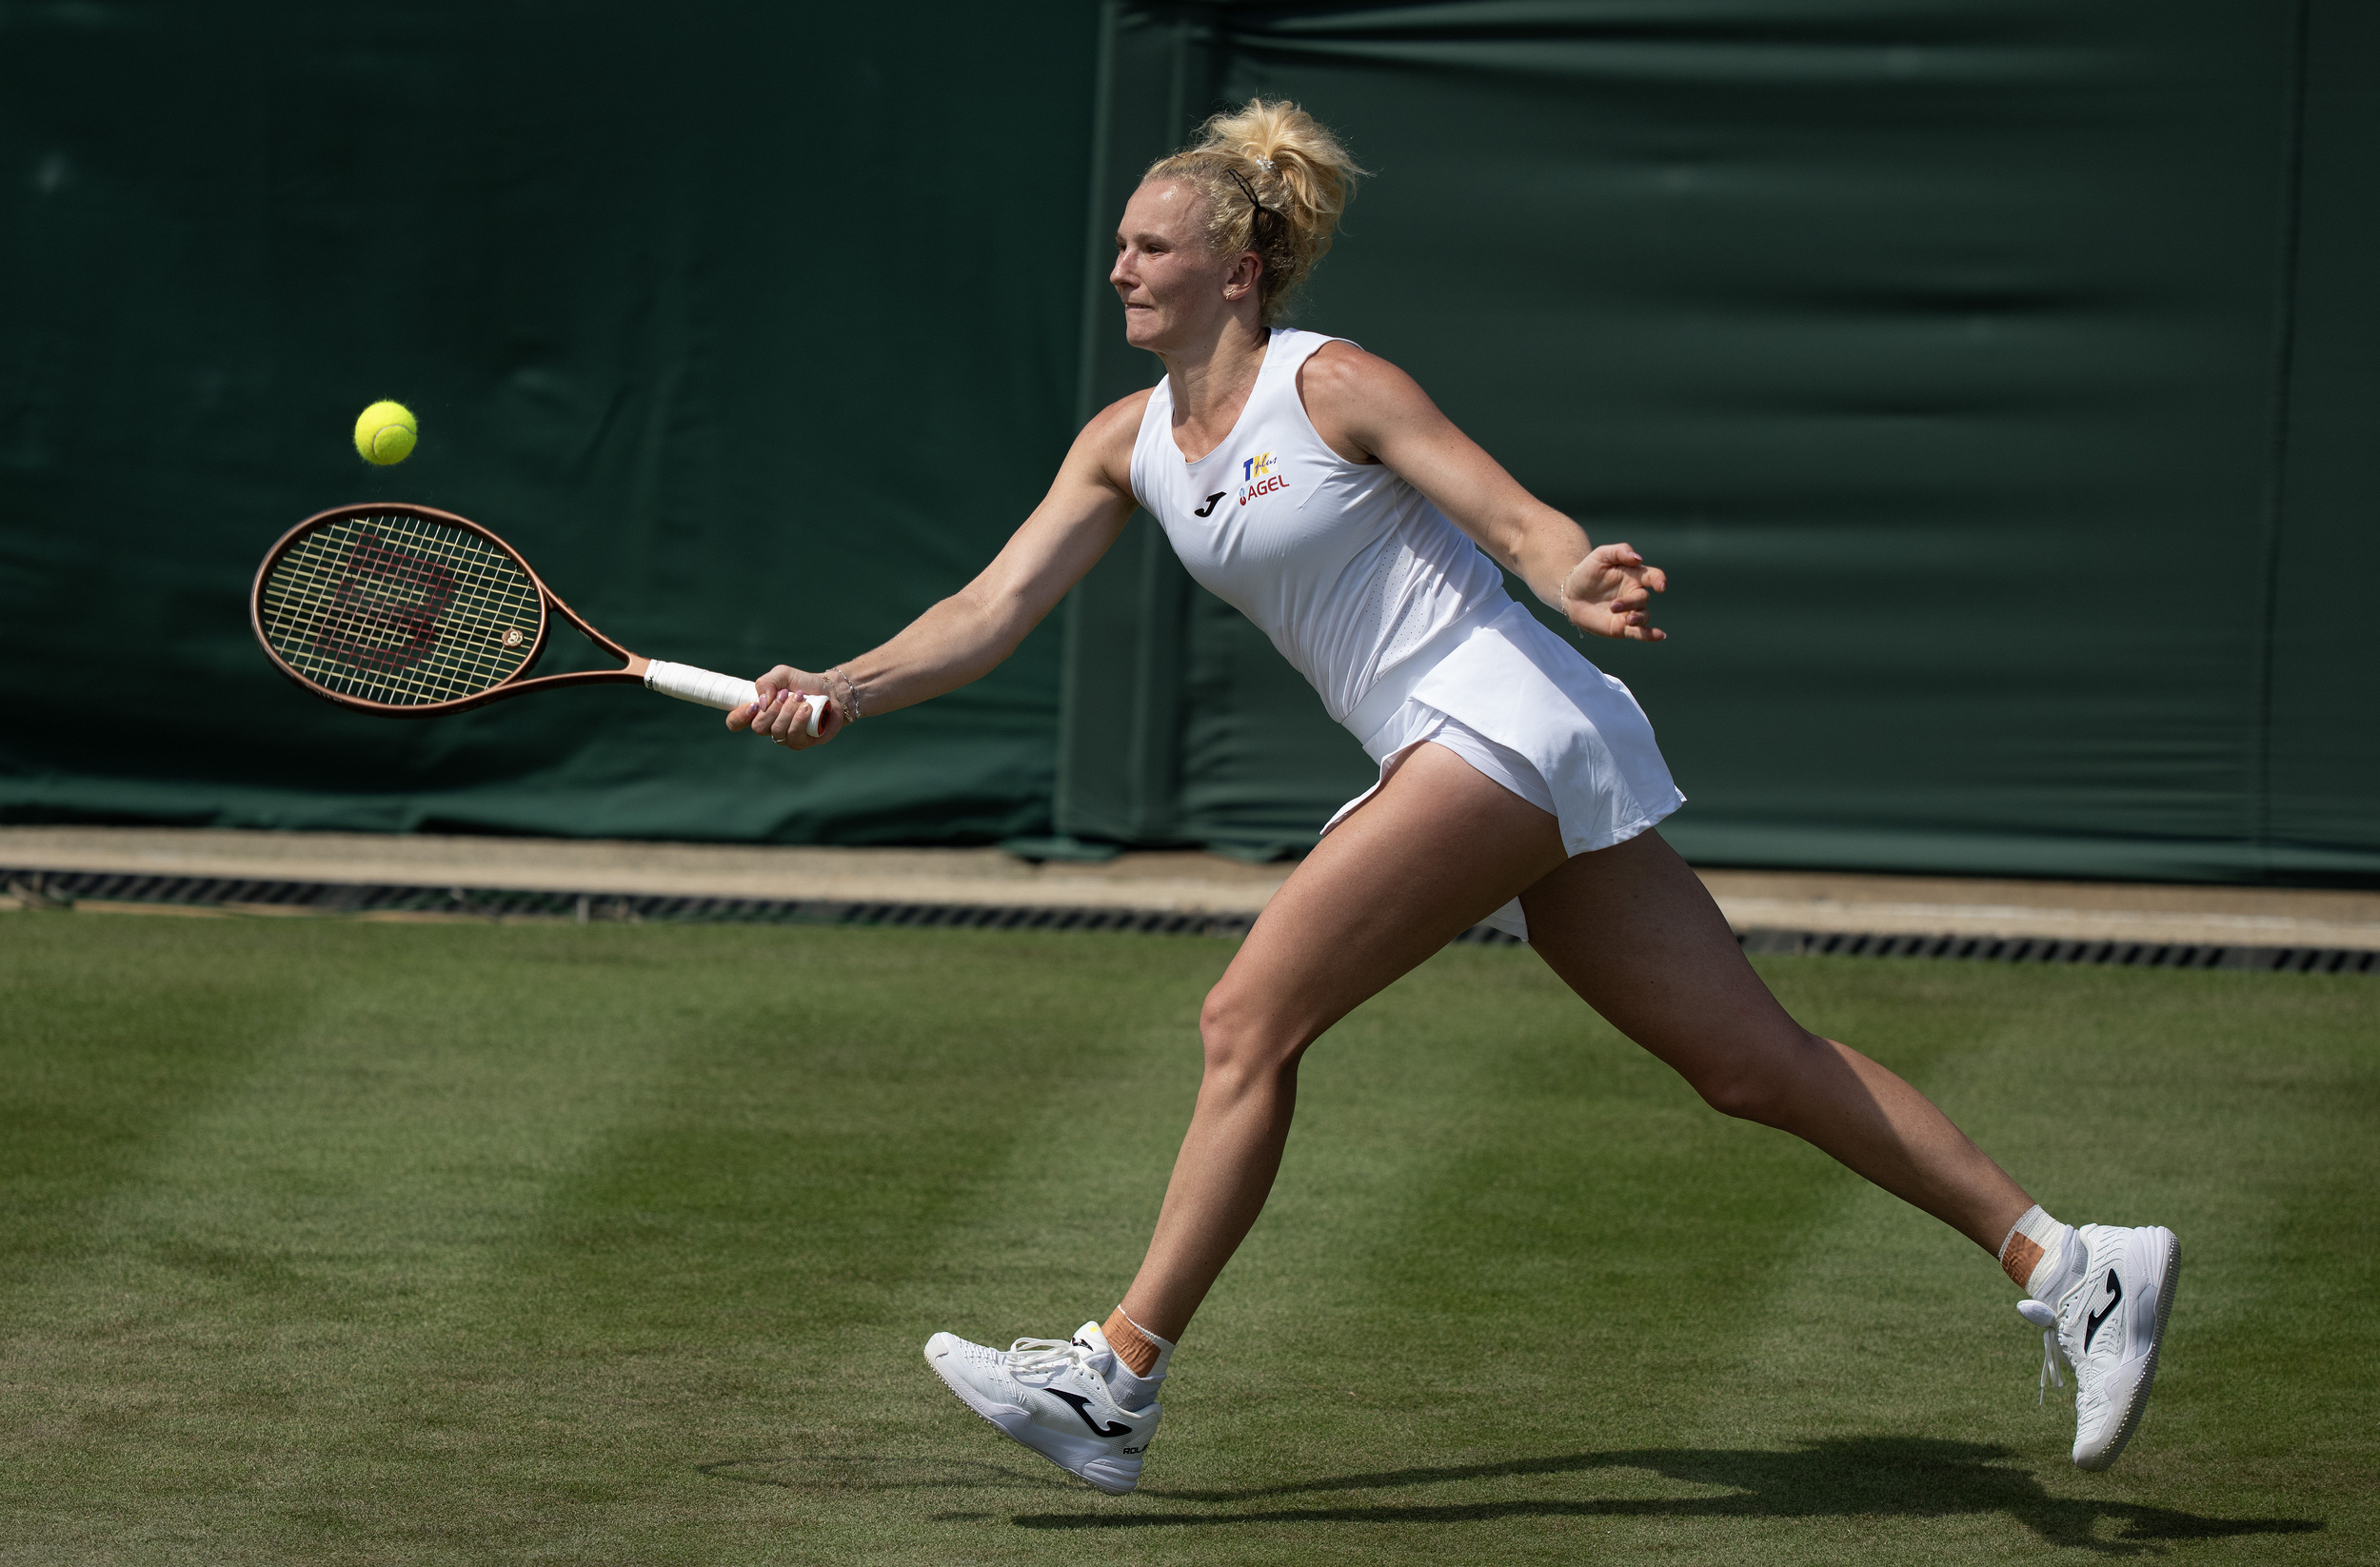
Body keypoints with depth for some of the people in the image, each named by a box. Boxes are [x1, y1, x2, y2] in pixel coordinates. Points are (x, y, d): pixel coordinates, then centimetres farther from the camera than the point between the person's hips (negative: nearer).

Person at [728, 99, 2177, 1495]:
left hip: (1505, 715, -8)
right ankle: (2066, 1267, 6)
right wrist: (843, 690, -2)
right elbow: (995, 609, 11)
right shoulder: (1131, 443, 14)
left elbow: (1518, 518, -12)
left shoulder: (1329, 385, -7)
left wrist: (1580, 581, -34)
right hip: (1452, 755, 8)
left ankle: (1120, 1382, -8)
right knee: (1756, 1062, 5)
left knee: (1249, 1021, -12)